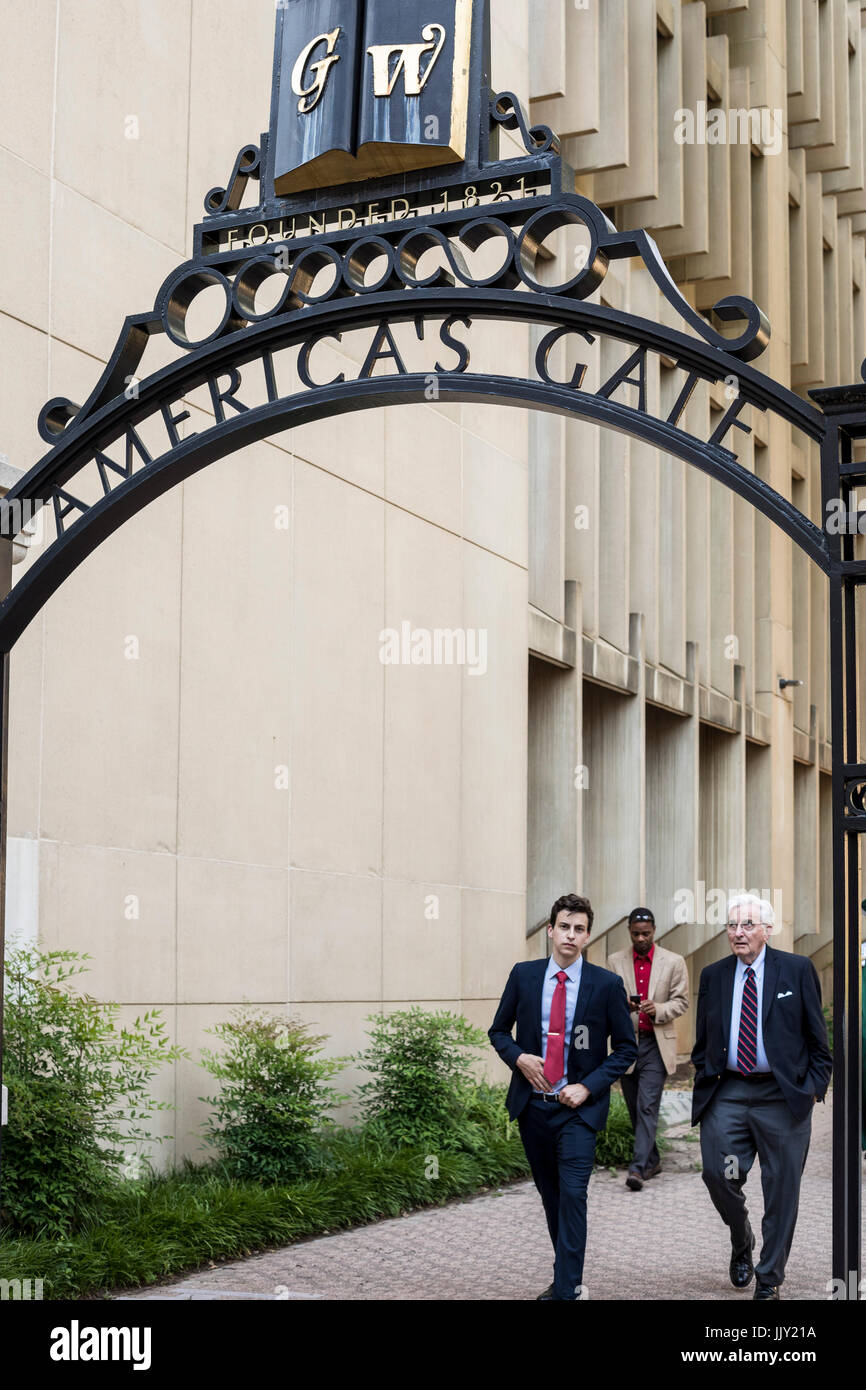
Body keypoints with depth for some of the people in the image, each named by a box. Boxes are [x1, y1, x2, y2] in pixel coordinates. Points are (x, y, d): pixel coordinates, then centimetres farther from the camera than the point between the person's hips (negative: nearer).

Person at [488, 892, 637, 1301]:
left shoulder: (606, 984, -4)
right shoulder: (524, 975, 2)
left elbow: (626, 1048, 1)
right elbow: (498, 1030, 12)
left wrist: (587, 1087, -10)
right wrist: (519, 1057, -9)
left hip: (578, 1107, -3)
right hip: (532, 1103, 3)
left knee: (572, 1195, -13)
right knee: (550, 1195, 14)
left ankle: (565, 1290, -10)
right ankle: (565, 1276, 29)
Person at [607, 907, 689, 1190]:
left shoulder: (673, 962, 2)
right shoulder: (615, 961, 7)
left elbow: (681, 1001, 2)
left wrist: (658, 1010, -17)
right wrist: (622, 1006, -17)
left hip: (656, 1042, -3)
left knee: (647, 1106, -13)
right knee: (636, 1109, 10)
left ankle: (639, 1167, -16)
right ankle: (652, 1160, 25)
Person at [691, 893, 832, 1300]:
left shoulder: (797, 970, 1)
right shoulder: (713, 976, 10)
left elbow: (817, 1037, 3)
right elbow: (703, 1042, 17)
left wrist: (814, 1086, -3)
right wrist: (705, 1081, 6)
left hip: (783, 1095, -2)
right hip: (727, 1094, 2)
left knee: (781, 1190, 2)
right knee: (717, 1174, -6)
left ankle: (769, 1280, 16)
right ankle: (741, 1246, 25)